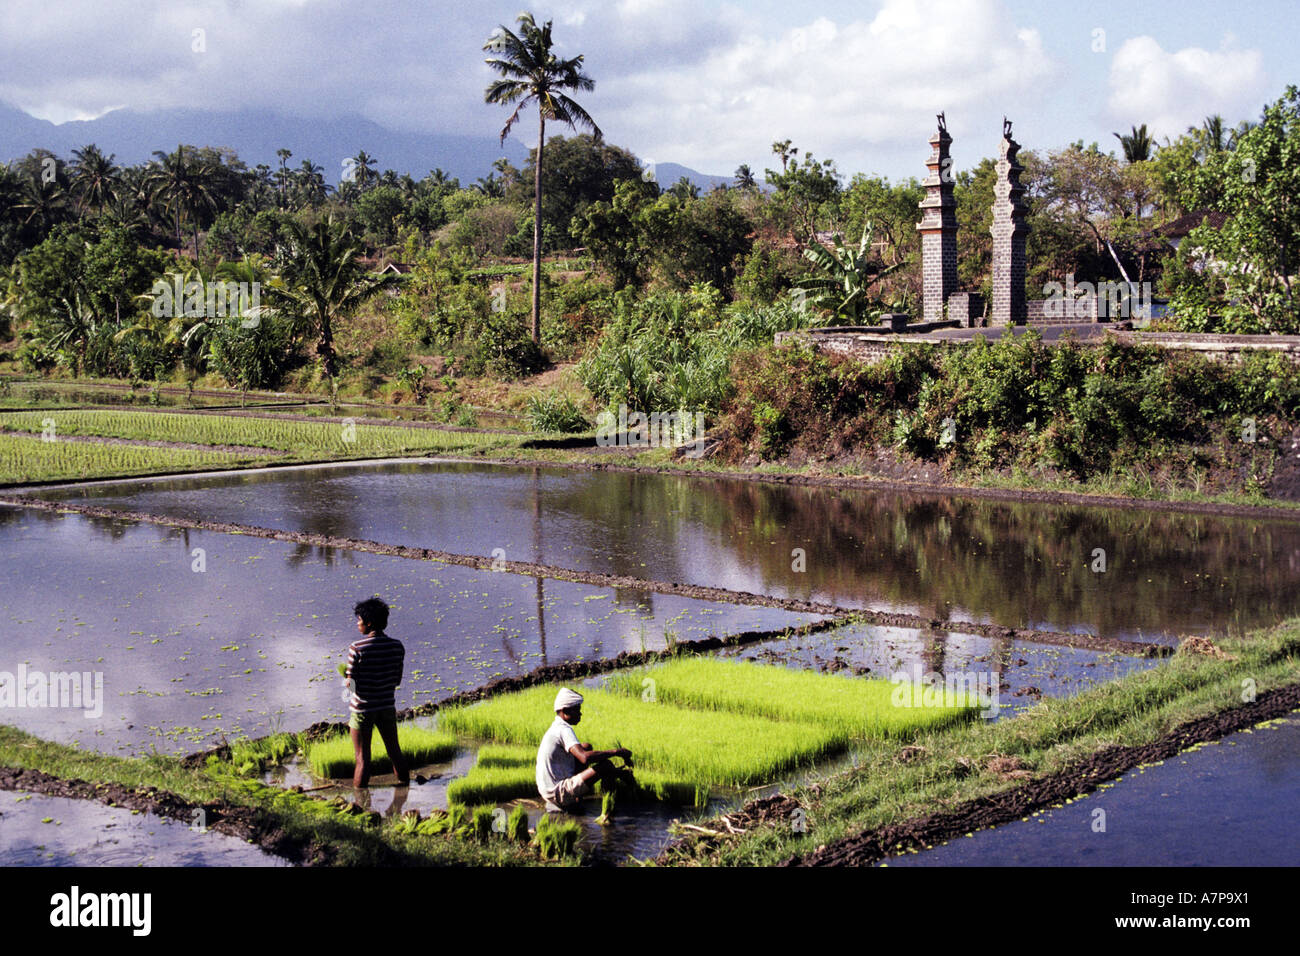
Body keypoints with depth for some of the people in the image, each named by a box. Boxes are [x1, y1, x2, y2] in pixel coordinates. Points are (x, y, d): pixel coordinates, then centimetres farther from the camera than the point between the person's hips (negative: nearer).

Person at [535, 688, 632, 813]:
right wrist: (616, 752, -26)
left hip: (549, 791, 10)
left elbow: (580, 753, 28)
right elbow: (585, 758, -32)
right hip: (558, 793, -10)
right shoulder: (564, 730, -17)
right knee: (605, 765, -21)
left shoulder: (556, 728, 14)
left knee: (587, 747, 20)